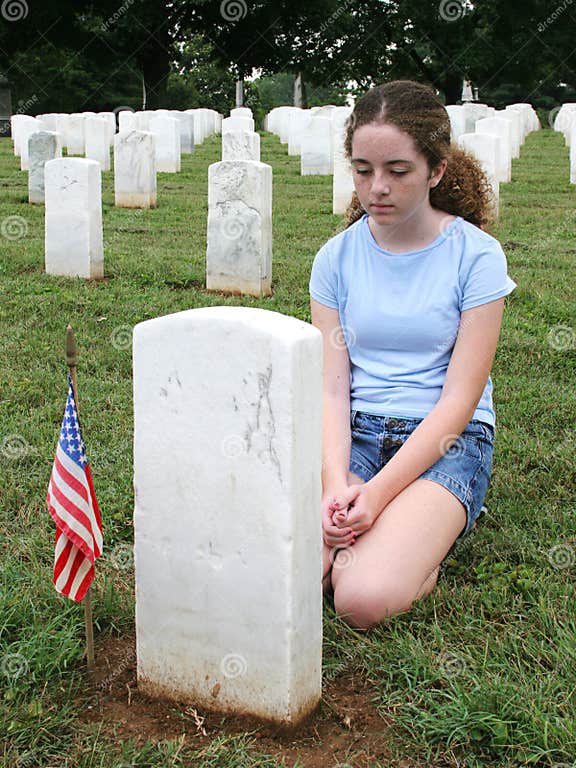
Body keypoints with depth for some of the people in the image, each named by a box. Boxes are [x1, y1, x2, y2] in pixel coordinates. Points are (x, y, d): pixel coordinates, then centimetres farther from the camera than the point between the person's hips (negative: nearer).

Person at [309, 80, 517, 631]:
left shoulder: (475, 255, -6)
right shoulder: (337, 257, 4)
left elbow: (459, 398, -10)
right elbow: (331, 386, -1)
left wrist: (377, 493, -20)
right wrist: (336, 484, -19)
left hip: (446, 440, -2)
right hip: (354, 434, 3)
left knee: (365, 600, -27)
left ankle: (432, 531, 4)